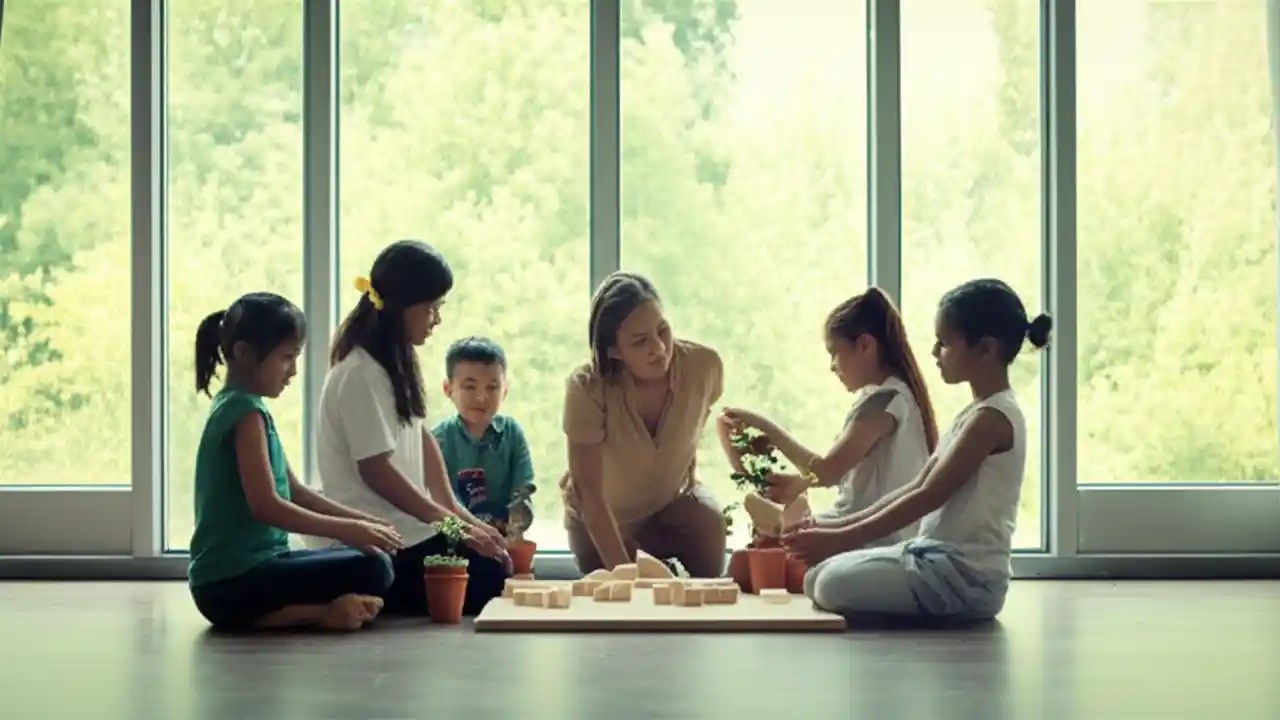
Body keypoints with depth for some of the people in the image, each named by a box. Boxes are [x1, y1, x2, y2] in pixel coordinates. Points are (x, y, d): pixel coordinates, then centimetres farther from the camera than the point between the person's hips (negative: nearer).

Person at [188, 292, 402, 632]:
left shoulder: (238, 407, 16)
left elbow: (294, 491, 18)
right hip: (233, 582, -10)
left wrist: (363, 522, 10)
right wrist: (347, 529, -17)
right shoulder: (246, 411, -14)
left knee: (366, 556, 22)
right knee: (373, 569, -19)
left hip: (243, 570, 10)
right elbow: (266, 506, -22)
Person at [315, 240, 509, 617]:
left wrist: (455, 513, 4)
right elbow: (375, 470, -18)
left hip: (412, 531, 9)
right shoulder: (360, 374, -17)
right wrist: (452, 523, -13)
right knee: (491, 584, -13)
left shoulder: (397, 362, 12)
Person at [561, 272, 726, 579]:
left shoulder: (704, 367, -26)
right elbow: (590, 495, -31)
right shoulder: (586, 389, -34)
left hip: (673, 502, 2)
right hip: (600, 521, -2)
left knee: (709, 522, -23)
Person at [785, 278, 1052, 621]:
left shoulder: (992, 417, -15)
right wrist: (841, 528, 7)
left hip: (968, 574, -9)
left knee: (835, 585, -24)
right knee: (818, 576, 7)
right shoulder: (978, 413, 17)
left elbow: (928, 497, -19)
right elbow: (917, 486, 15)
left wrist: (843, 538, -18)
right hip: (940, 558, 9)